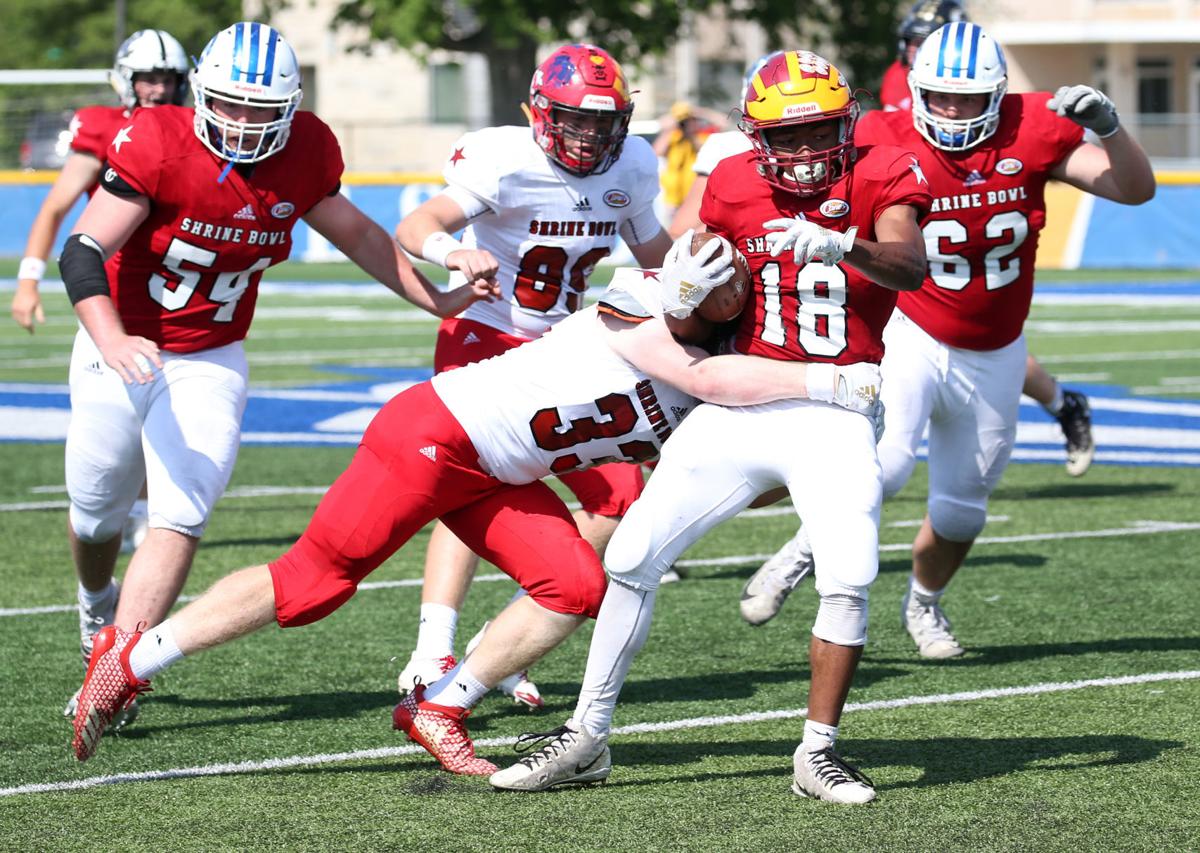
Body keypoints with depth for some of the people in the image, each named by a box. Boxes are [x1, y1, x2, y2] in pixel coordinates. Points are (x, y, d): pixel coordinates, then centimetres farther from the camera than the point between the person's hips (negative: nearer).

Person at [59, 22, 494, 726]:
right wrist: (111, 341, -43)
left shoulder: (305, 154, -10)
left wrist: (436, 300, 8)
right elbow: (83, 252, -28)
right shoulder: (158, 145, -25)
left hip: (209, 363, 2)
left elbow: (355, 232, 9)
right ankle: (100, 607, 50)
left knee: (181, 519, -15)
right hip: (120, 351, -2)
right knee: (97, 514, 17)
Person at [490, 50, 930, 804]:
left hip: (833, 418, -3)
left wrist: (842, 246, -42)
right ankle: (587, 738, 11)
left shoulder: (879, 177, -6)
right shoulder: (736, 189, 3)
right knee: (632, 557, -2)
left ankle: (818, 753, -1)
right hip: (740, 407, 3)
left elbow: (910, 267, -27)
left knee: (849, 578, -19)